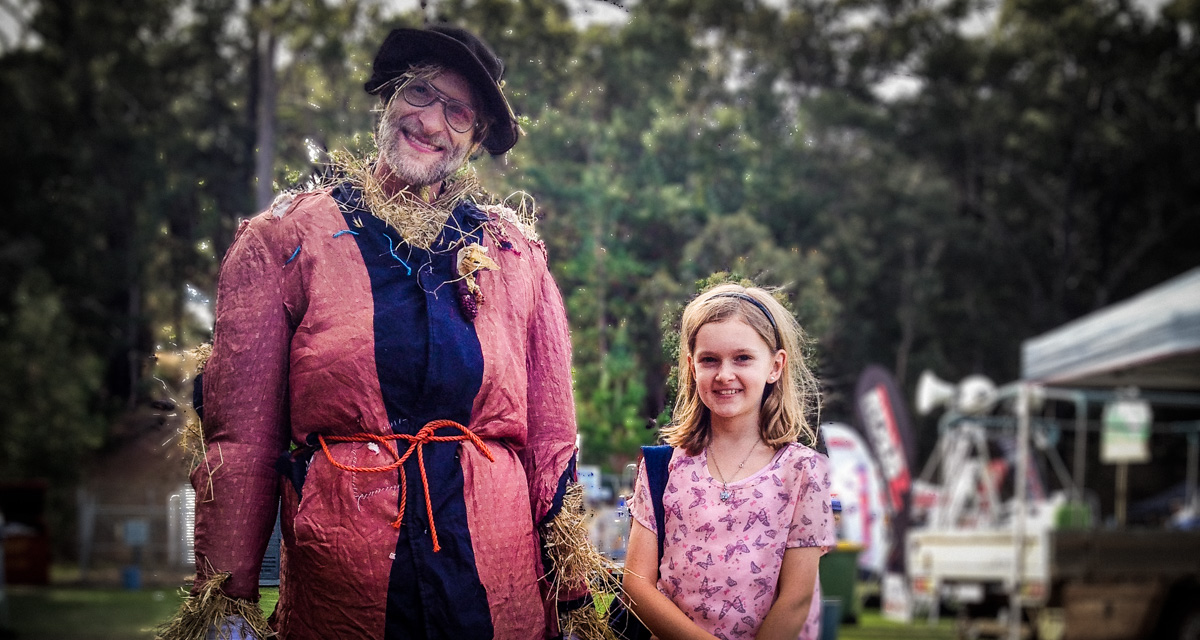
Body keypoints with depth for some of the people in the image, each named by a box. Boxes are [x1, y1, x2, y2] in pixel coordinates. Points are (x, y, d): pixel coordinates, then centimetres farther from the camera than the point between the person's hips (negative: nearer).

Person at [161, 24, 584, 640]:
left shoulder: (513, 251, 9)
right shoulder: (286, 237, 3)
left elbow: (550, 437, 10)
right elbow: (242, 435, -1)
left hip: (498, 585, 2)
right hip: (336, 584, -2)